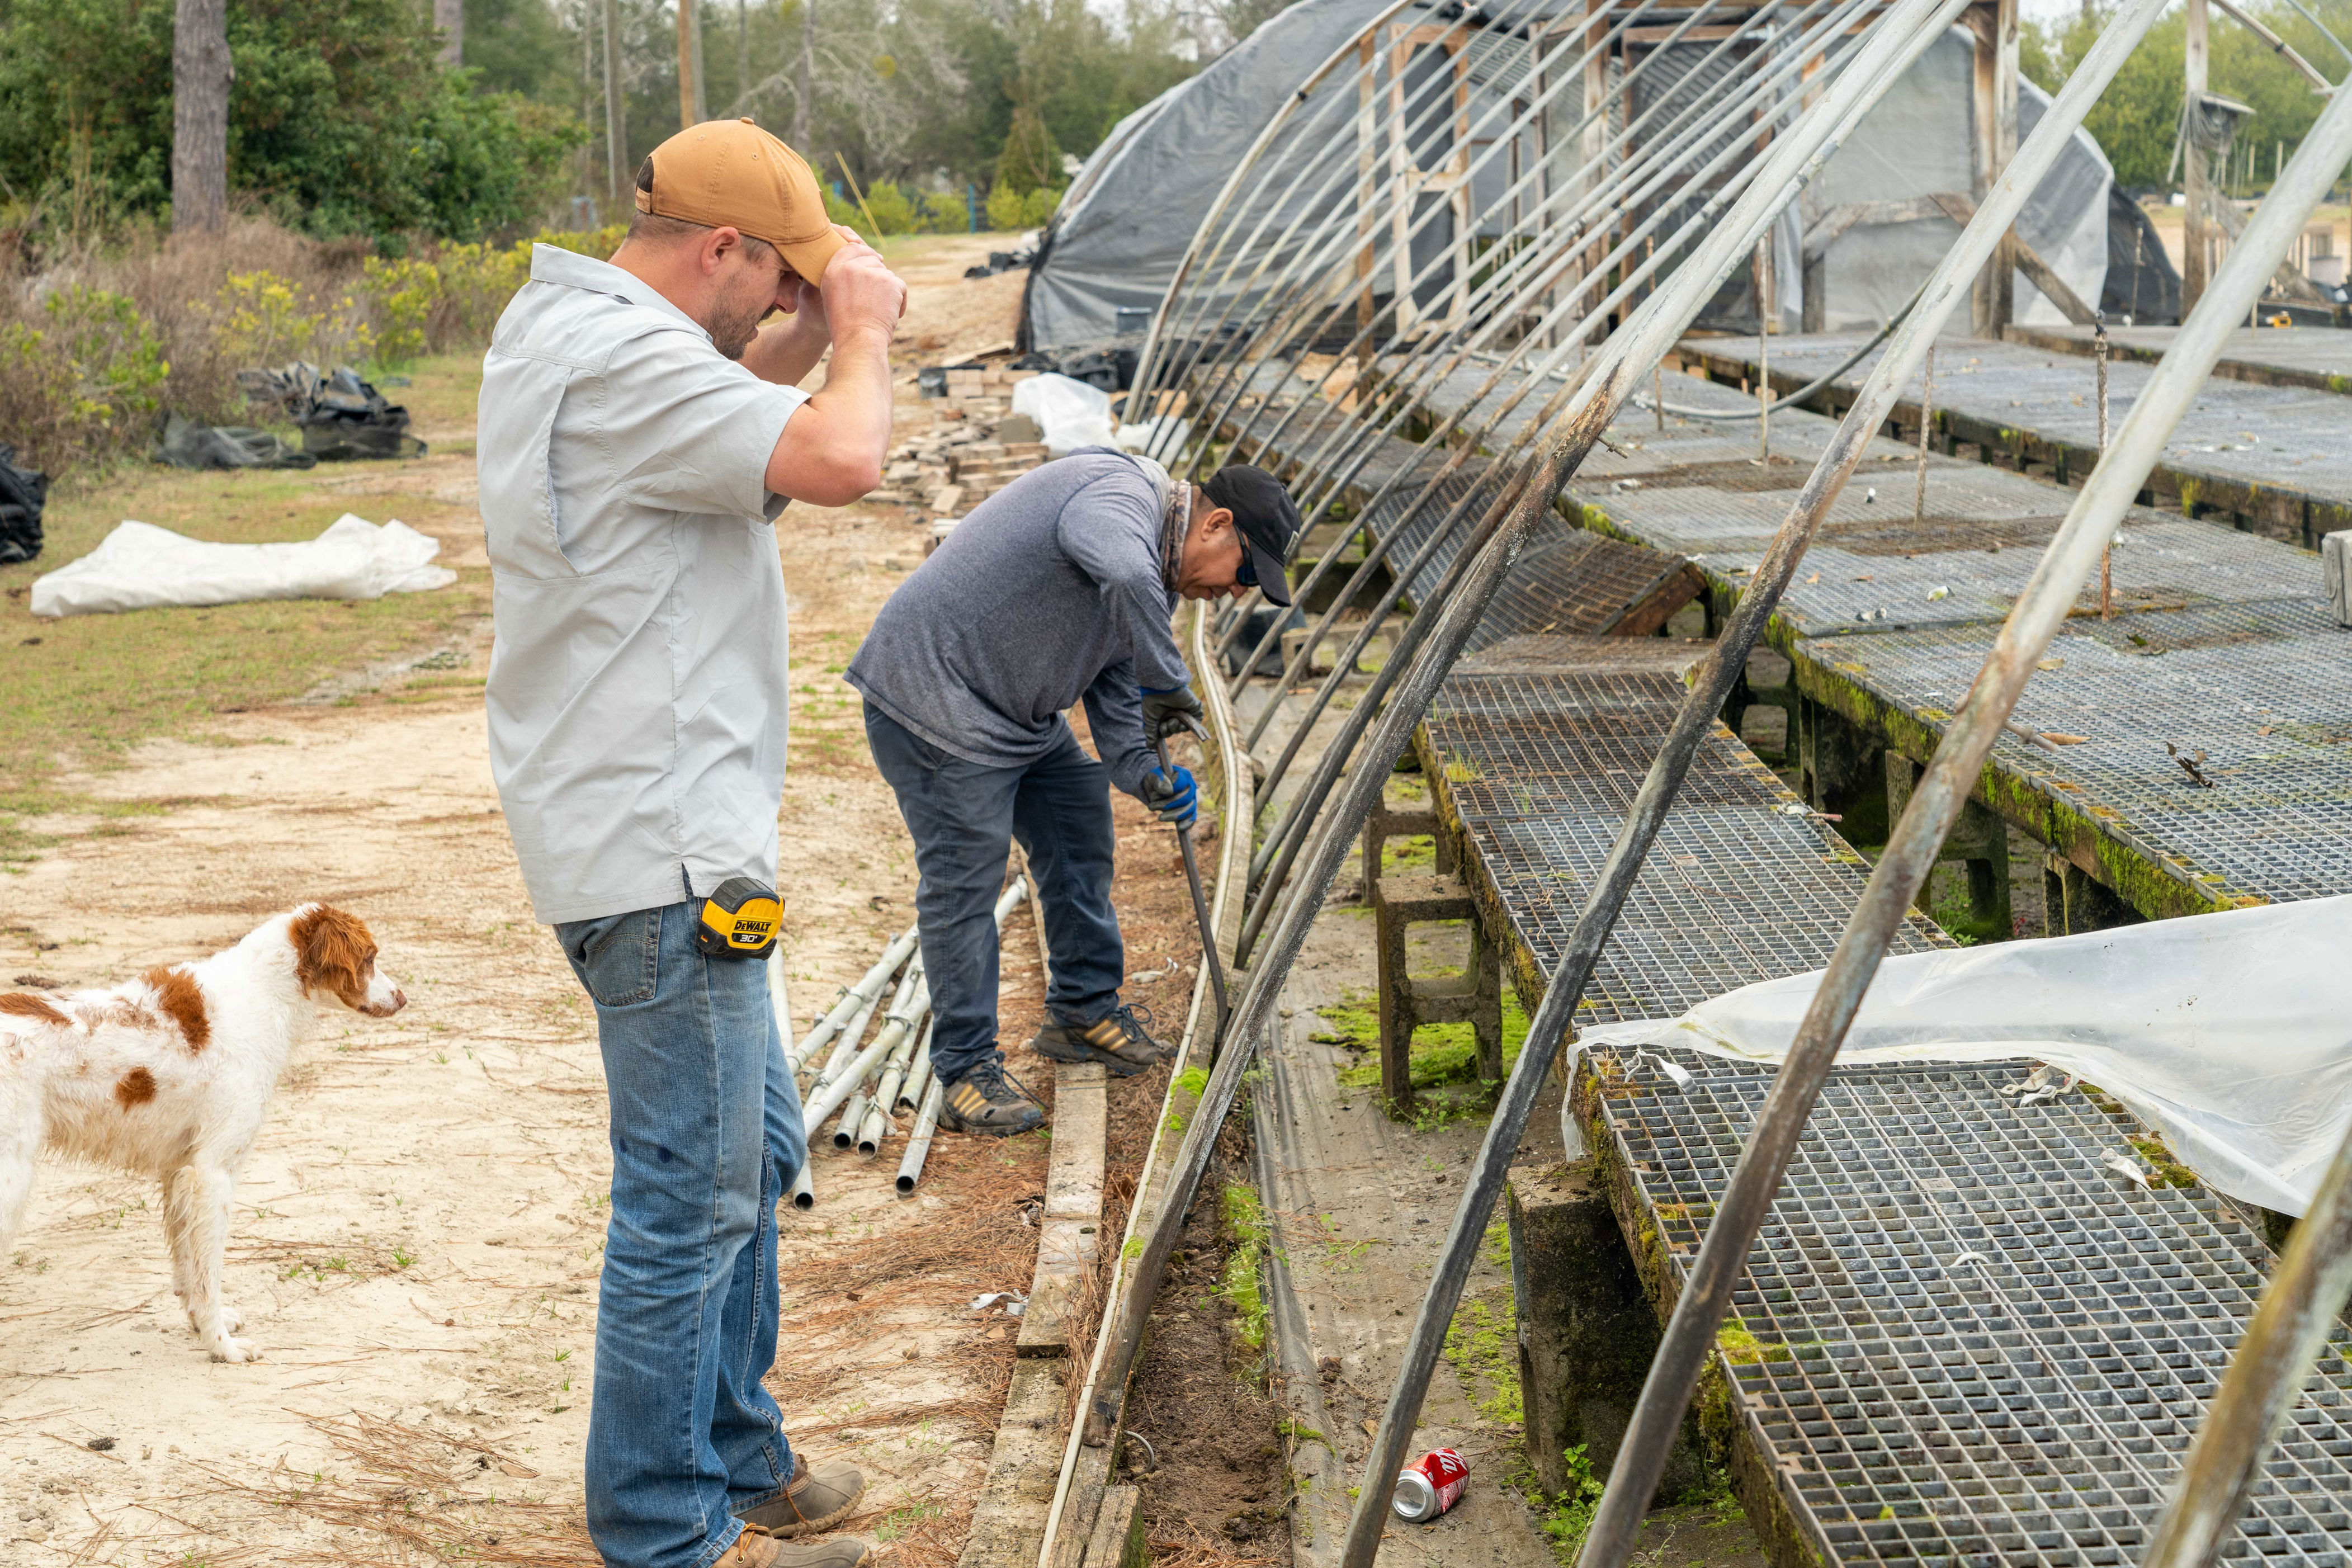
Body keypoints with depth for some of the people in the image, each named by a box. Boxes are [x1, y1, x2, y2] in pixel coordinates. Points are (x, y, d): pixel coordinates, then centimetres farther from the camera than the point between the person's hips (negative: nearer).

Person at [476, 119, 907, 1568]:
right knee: (693, 1197, -2)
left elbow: (716, 420, 29)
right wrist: (860, 333, -11)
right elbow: (839, 459, -30)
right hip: (659, 851, -11)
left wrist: (809, 337, 12)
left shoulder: (556, 327, 12)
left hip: (674, 835, 11)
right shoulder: (624, 356, -21)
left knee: (754, 1158, 21)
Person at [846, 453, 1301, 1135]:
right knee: (965, 878, -9)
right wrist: (1168, 681, -33)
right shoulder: (1121, 497, -22)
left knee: (1079, 831, 17)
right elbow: (1124, 577, -45)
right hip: (934, 692, -10)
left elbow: (1115, 687, 12)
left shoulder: (1159, 578, 11)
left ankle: (1084, 1009, 31)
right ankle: (967, 1073, -2)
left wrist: (1143, 773, -7)